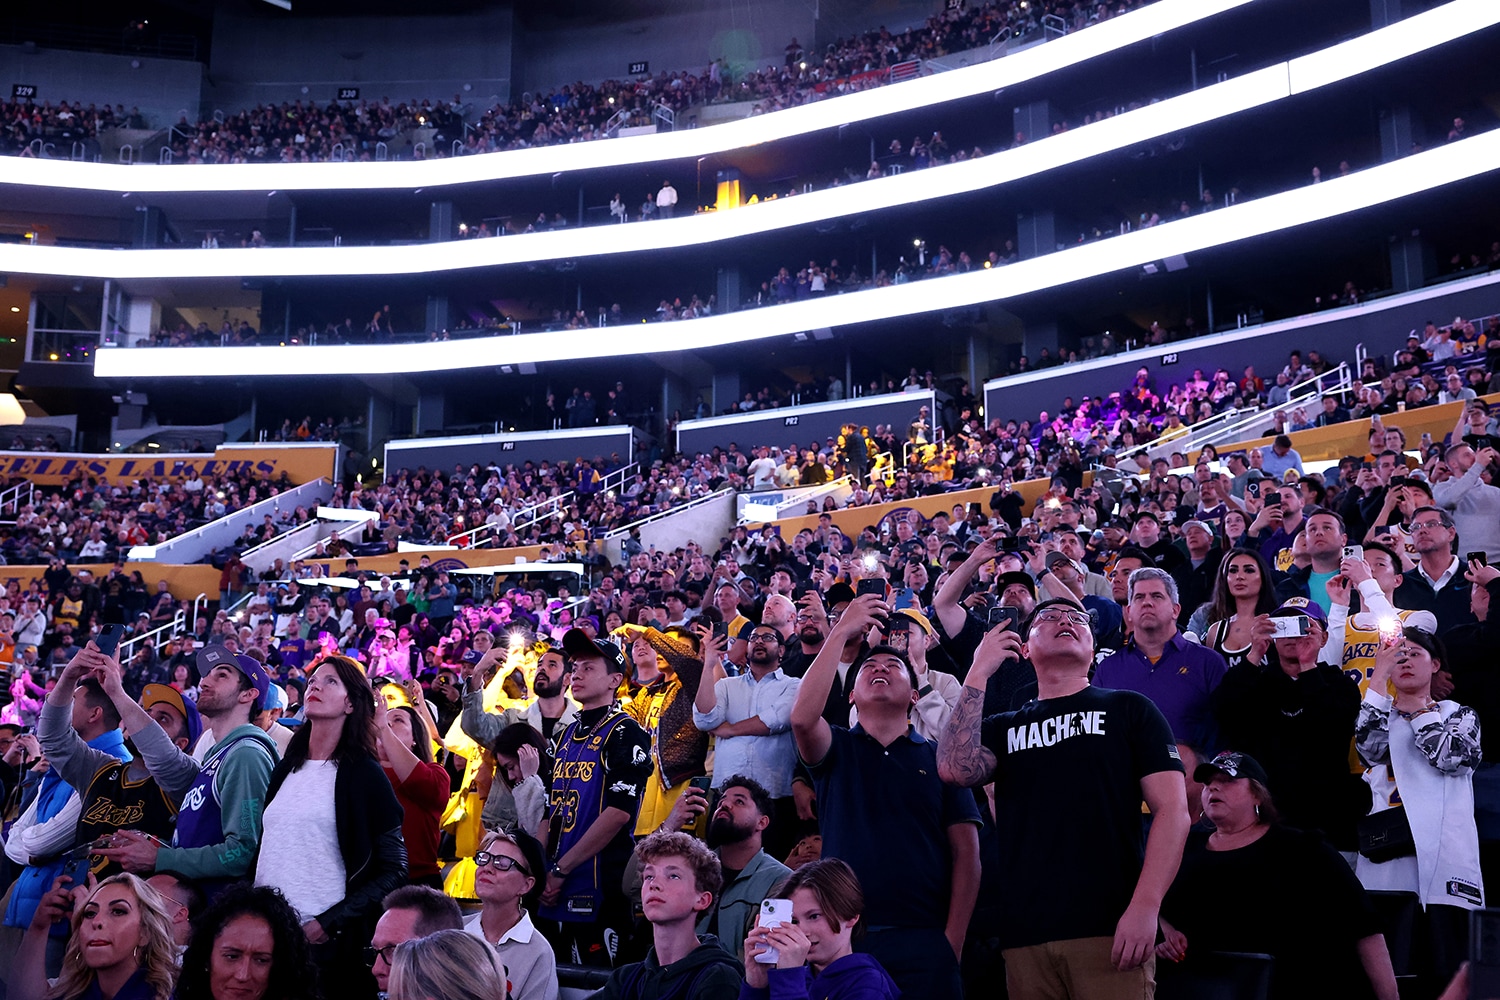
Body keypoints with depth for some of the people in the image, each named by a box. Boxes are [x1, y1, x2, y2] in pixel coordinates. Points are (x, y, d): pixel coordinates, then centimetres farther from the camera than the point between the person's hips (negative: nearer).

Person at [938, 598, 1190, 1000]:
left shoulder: (1128, 709, 9)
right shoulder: (1004, 727, 15)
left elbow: (1172, 809, 0)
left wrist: (1146, 906, -13)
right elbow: (955, 768, -5)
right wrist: (979, 673, -2)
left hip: (1109, 926, -2)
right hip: (1025, 934, 2)